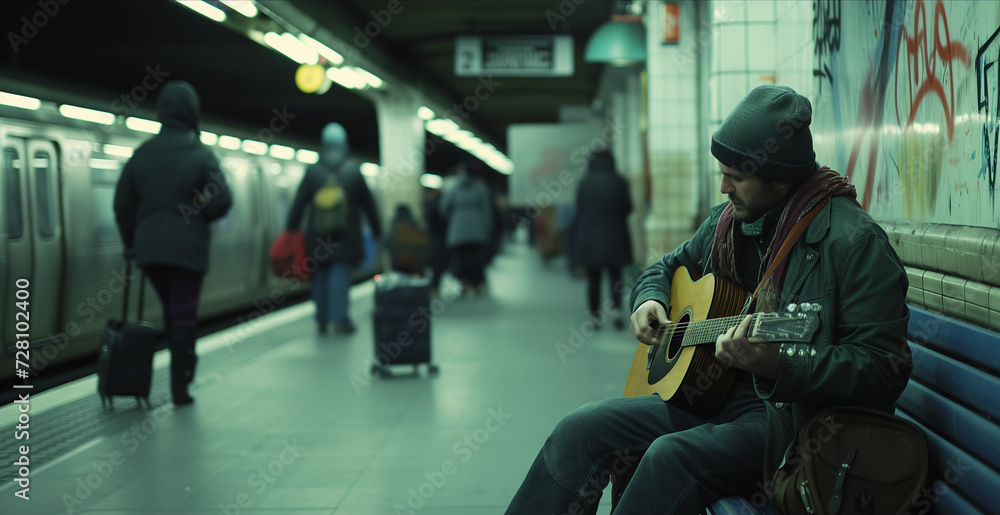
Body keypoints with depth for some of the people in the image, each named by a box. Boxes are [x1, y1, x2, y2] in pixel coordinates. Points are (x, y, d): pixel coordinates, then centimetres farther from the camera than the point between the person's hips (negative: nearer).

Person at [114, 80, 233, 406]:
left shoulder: (142, 154, 5)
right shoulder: (201, 154, -8)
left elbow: (122, 204, 7)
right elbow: (222, 202, -13)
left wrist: (131, 242, 18)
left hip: (148, 248, 4)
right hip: (188, 250, -4)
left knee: (171, 311, 21)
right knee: (184, 315, 3)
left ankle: (184, 366, 26)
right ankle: (180, 386, 5)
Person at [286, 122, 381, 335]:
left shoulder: (312, 170, 1)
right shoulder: (353, 170, 0)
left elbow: (298, 204, 1)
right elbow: (368, 203, 4)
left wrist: (290, 231, 6)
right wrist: (377, 230, 13)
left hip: (317, 235, 1)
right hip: (346, 235, -1)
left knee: (319, 274, 9)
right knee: (341, 272, -1)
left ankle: (322, 320, 11)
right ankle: (340, 319, -7)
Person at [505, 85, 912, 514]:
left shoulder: (852, 241, -15)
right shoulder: (727, 221, 10)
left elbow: (885, 370, -21)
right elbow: (668, 267, 30)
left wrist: (775, 366, -34)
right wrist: (647, 301, 5)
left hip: (792, 414, -8)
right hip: (711, 396, 8)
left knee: (672, 457, -32)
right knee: (581, 430, -6)